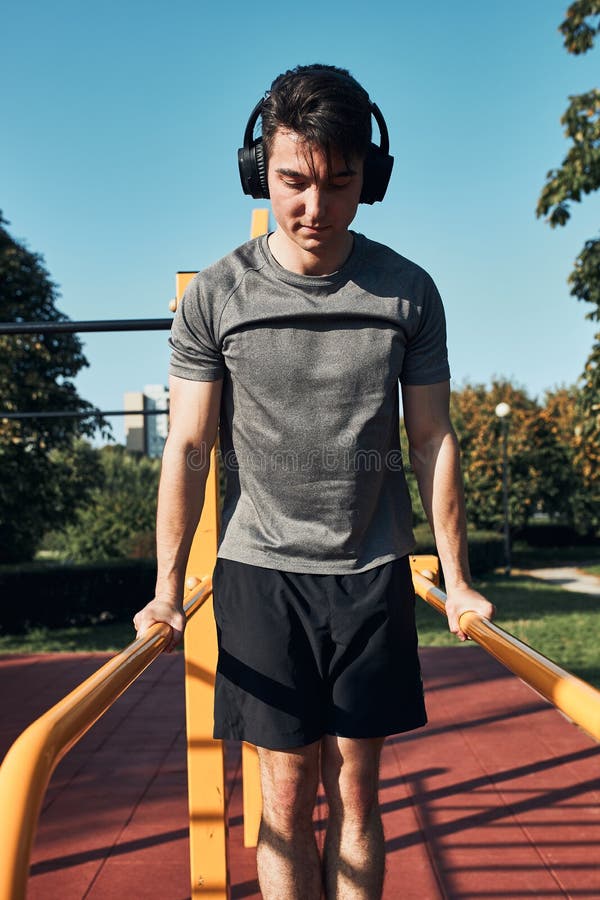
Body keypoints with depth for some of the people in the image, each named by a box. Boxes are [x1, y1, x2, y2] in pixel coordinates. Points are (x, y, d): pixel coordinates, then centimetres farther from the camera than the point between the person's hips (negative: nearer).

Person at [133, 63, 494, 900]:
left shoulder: (409, 291, 0)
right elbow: (188, 447, -2)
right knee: (287, 792, 4)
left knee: (356, 790, 8)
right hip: (262, 568, -1)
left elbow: (433, 439, 4)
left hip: (373, 571, 1)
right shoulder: (215, 295, -4)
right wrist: (168, 590, -4)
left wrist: (458, 581, 4)